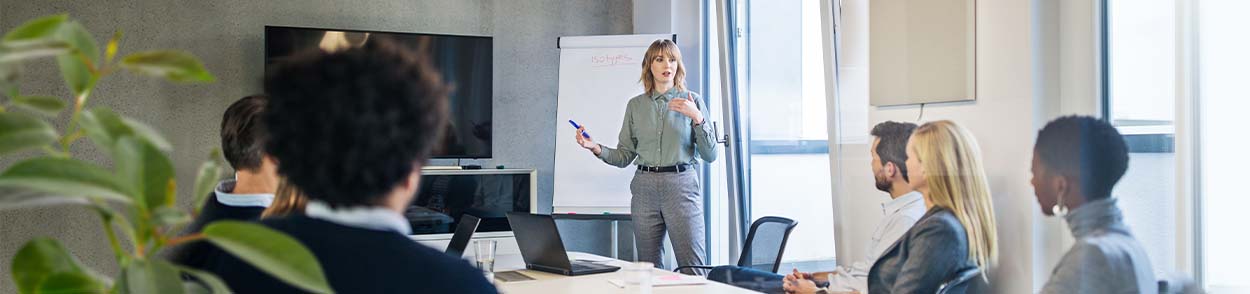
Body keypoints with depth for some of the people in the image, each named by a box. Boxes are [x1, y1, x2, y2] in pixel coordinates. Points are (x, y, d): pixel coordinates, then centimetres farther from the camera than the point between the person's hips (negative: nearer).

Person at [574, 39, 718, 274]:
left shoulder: (691, 101, 3)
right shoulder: (636, 105, 10)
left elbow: (710, 155, 0)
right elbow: (624, 156, 10)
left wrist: (698, 118, -12)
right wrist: (596, 148, -6)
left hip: (681, 186, -3)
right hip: (645, 186, 3)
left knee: (693, 268, -8)